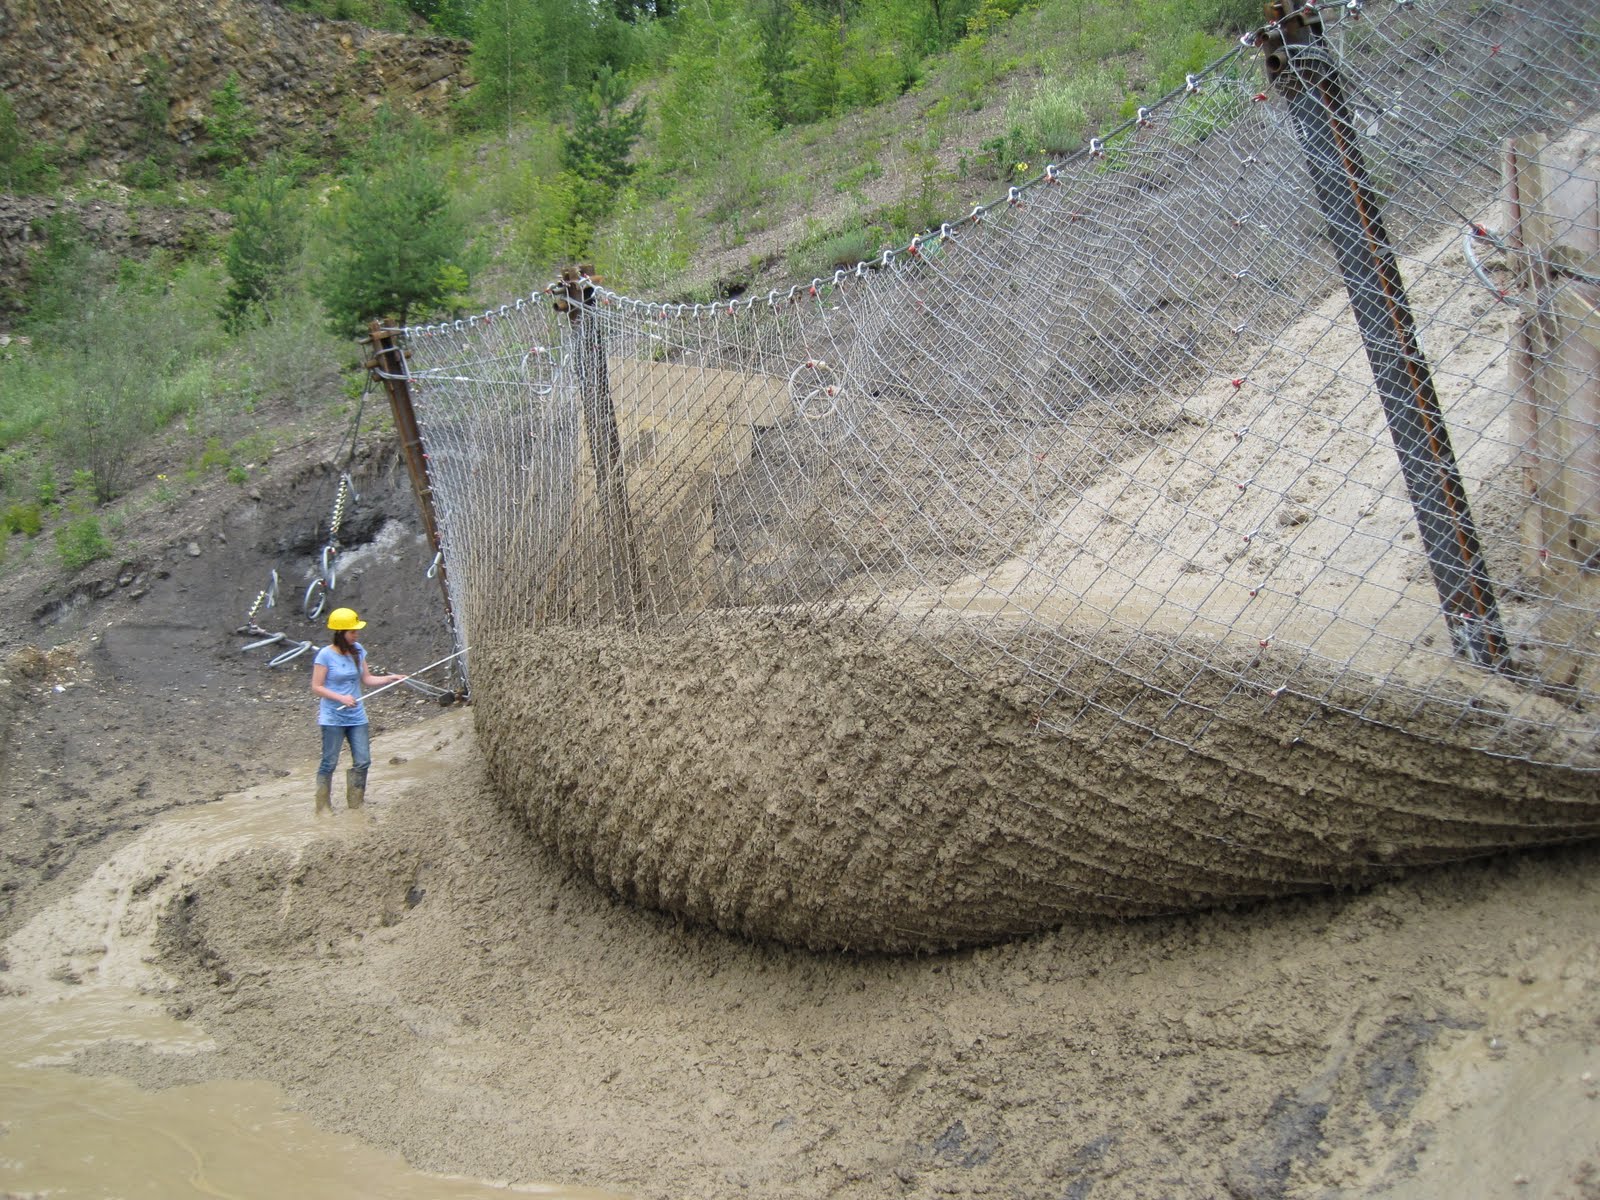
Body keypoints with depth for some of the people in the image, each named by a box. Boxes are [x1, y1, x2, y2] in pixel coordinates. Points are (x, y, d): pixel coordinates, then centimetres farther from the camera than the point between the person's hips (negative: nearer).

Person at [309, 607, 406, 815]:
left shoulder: (358, 650, 5)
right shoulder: (326, 655, -12)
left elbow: (366, 679, 11)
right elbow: (316, 687, -11)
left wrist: (390, 678, -3)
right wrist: (341, 698, -21)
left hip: (356, 716, 6)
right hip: (333, 718, -5)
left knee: (363, 761, 4)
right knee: (329, 763, 0)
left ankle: (355, 804, 17)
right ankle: (323, 807, 12)